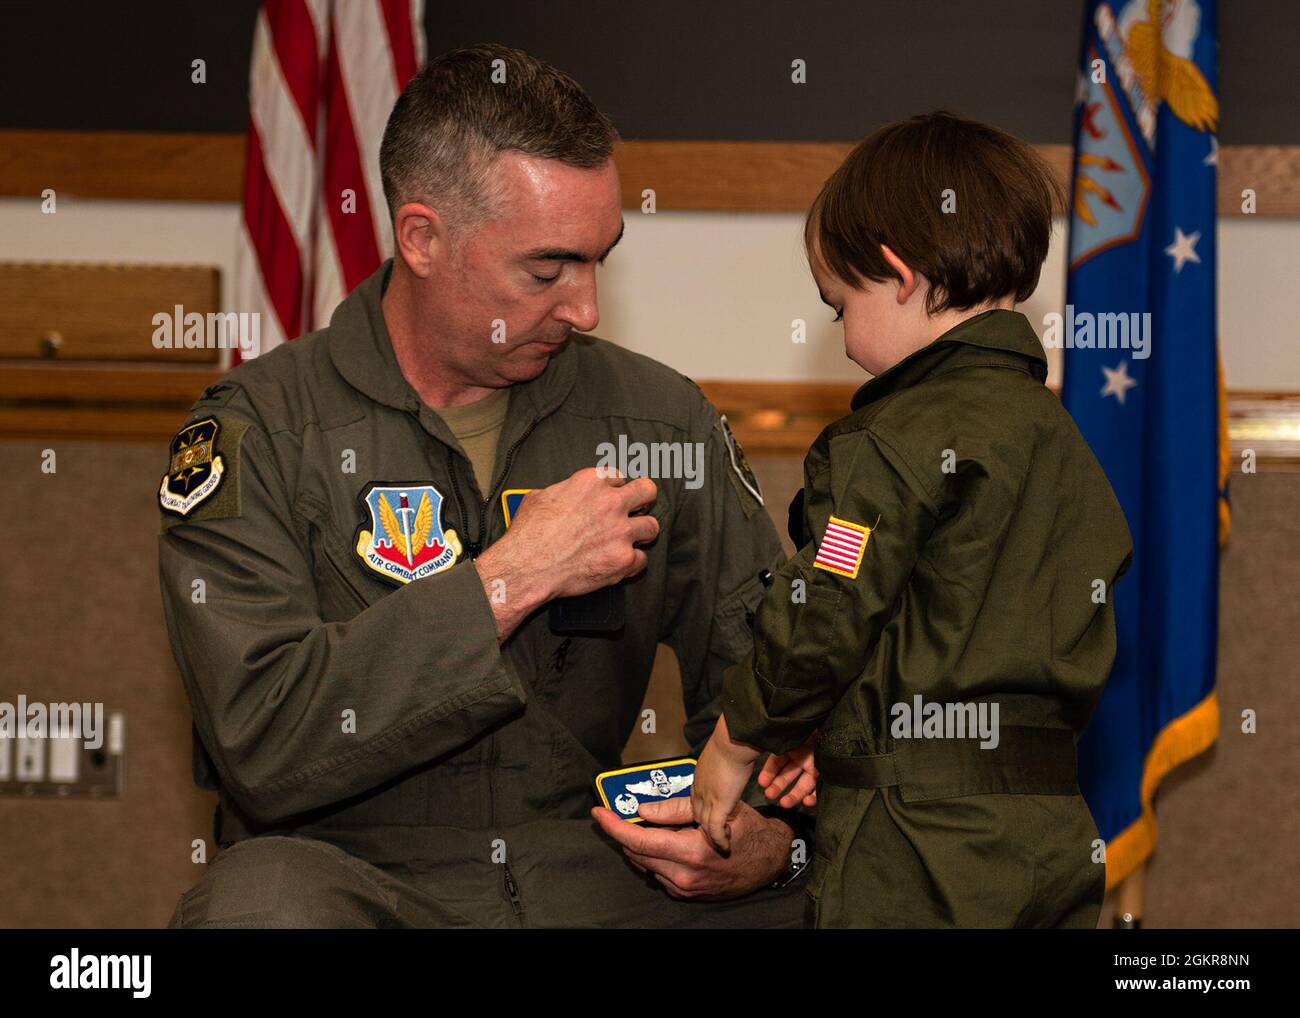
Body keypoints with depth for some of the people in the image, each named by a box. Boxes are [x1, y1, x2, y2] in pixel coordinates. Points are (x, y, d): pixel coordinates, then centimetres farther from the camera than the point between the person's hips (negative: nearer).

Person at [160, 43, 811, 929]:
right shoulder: (257, 432, -5)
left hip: (591, 878, 3)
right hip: (357, 877, -3)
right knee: (266, 895, -36)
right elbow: (261, 749, -16)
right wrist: (508, 581, -16)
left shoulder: (663, 416, 7)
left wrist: (765, 843, -12)